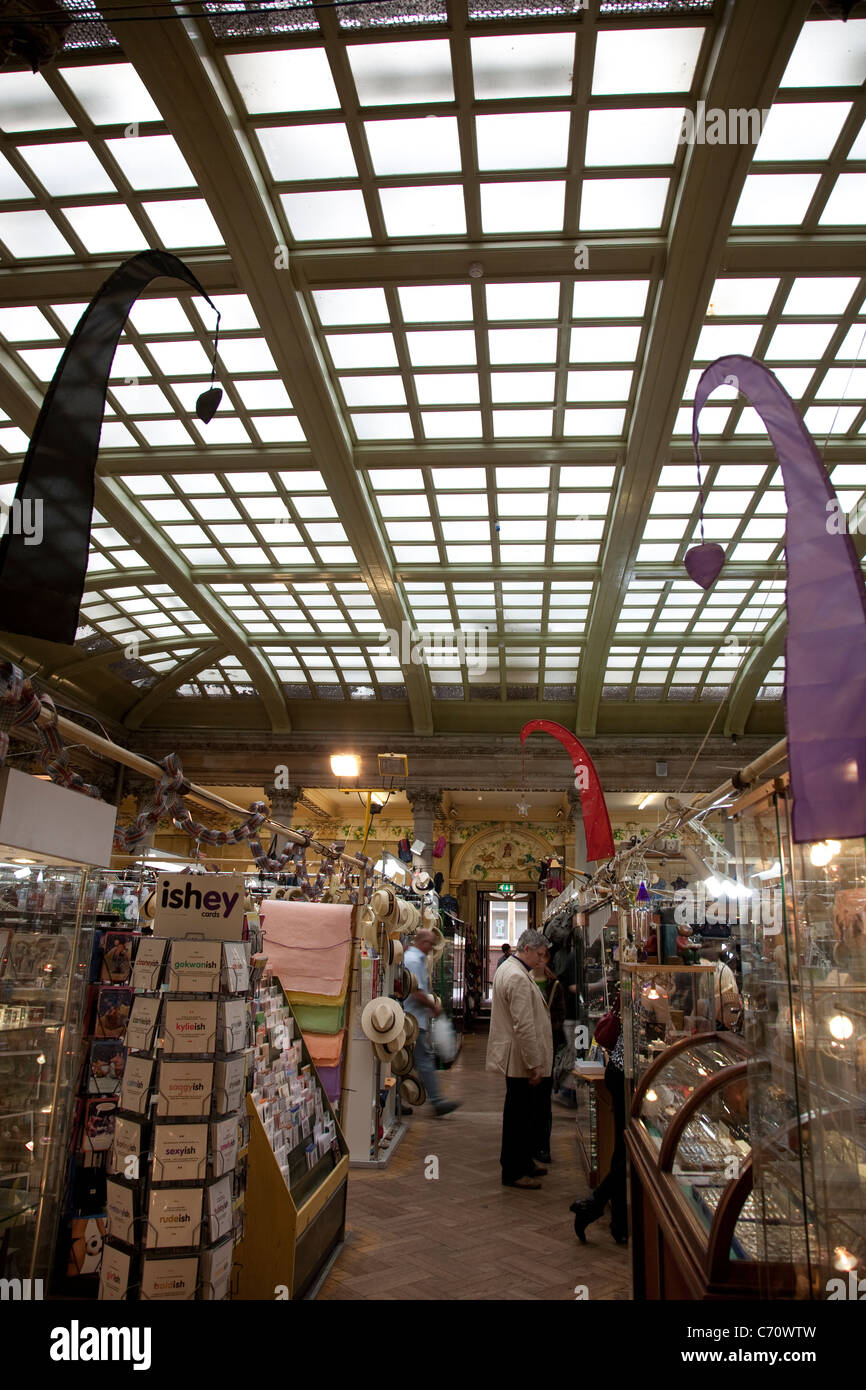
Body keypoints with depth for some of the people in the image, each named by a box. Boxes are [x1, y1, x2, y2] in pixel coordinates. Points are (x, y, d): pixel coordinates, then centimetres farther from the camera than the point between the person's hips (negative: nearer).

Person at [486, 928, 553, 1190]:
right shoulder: (518, 978, -23)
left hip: (516, 1059, 10)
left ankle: (523, 1162, 32)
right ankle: (513, 1173, 12)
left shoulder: (507, 969, 12)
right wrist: (535, 1064, -20)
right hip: (521, 1060, -10)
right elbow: (524, 1026, -26)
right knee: (520, 1116, 1)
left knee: (524, 1113, 20)